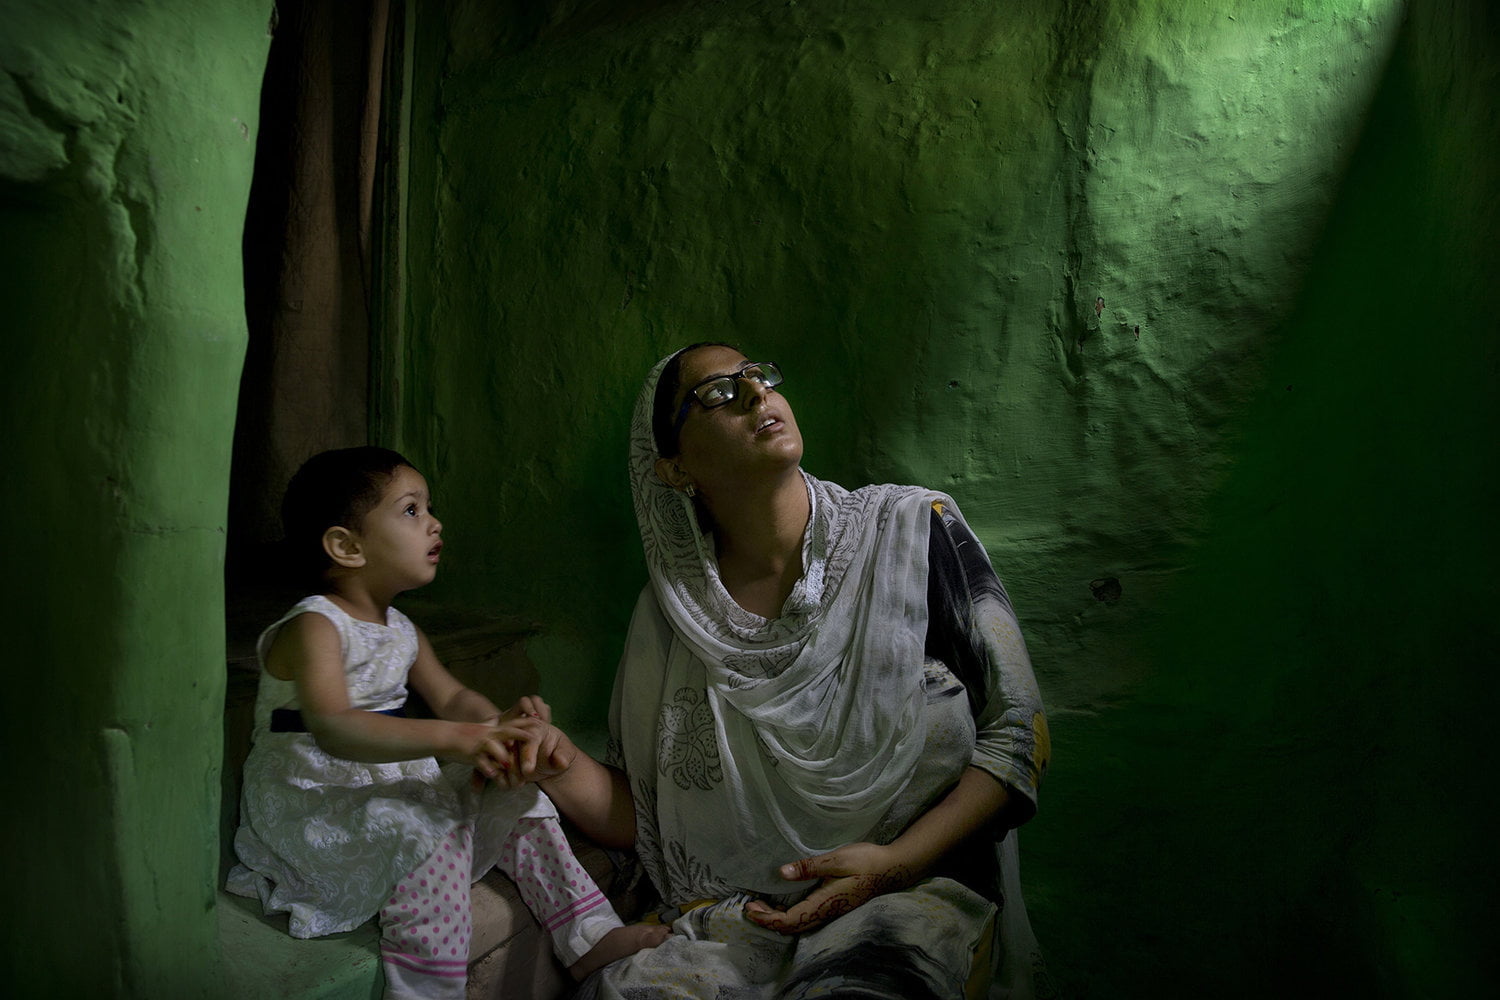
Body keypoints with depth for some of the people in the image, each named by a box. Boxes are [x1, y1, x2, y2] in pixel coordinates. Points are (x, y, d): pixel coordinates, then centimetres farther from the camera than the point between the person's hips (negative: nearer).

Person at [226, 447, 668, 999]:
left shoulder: (402, 632, 10)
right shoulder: (313, 627, -19)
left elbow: (451, 696, 11)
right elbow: (332, 728, -35)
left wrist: (499, 723, -15)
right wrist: (449, 737, -46)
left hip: (389, 788, 9)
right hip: (309, 803, -8)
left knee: (515, 800, 0)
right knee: (431, 831, -33)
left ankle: (590, 936, 3)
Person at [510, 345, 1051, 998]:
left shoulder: (915, 531, -3)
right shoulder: (671, 611, 5)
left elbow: (1018, 731, -3)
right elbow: (638, 818, 10)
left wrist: (897, 862, -15)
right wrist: (563, 770, -11)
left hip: (918, 882, -2)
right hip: (735, 914, 3)